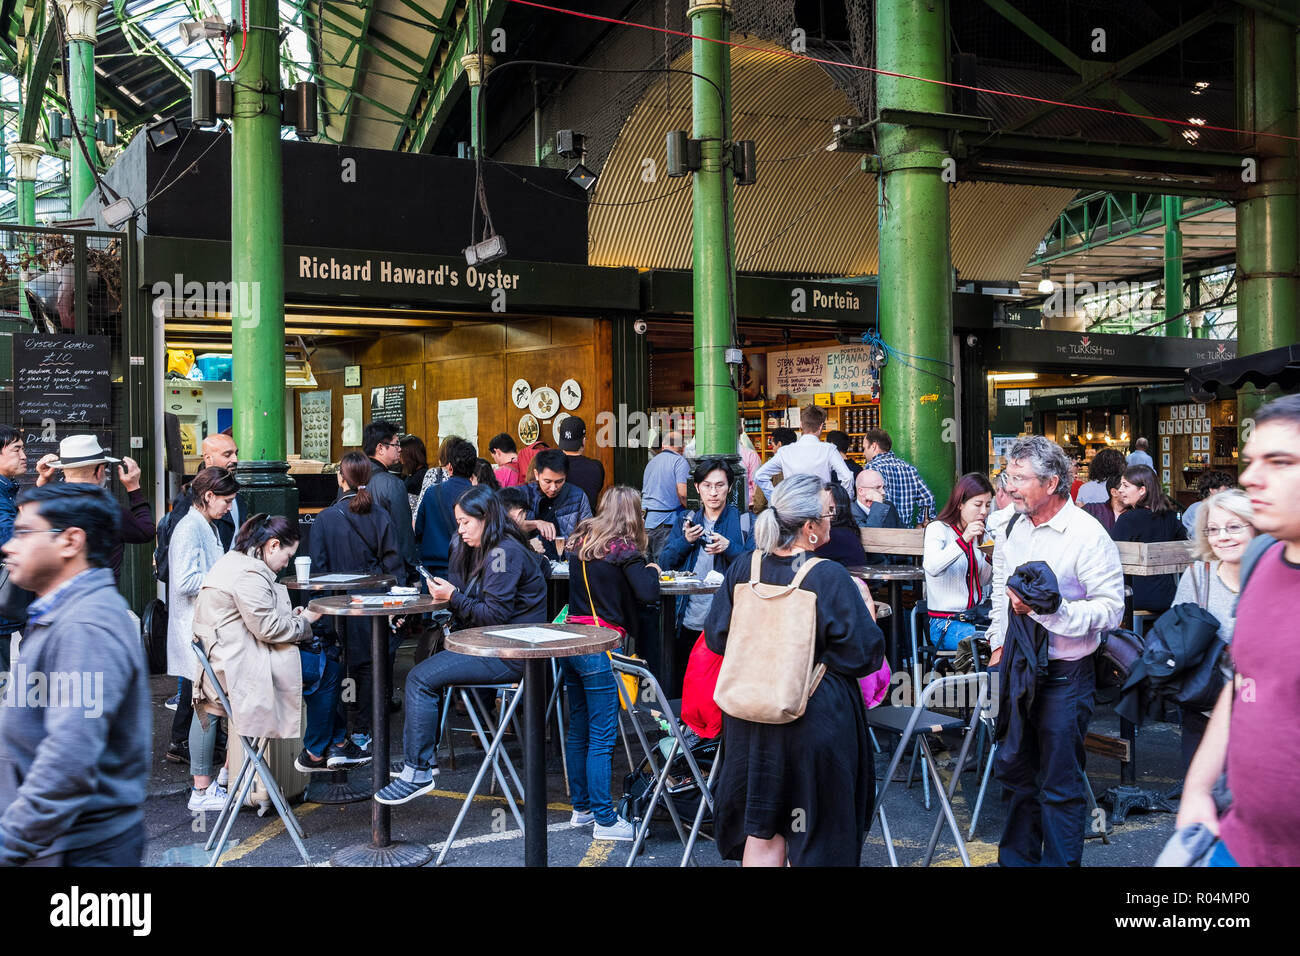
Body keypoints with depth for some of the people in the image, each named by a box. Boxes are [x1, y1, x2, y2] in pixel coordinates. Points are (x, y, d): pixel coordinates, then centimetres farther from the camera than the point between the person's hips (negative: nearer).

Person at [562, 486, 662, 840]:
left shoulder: (581, 541, 9)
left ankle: (582, 808, 27)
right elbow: (647, 593, -19)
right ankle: (604, 820, 4)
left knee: (577, 731, 15)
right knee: (601, 738, -2)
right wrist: (652, 570, 1)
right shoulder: (624, 549, -9)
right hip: (601, 647, -7)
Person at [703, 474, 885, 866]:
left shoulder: (742, 571, -6)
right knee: (815, 837, 13)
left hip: (751, 719, 4)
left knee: (760, 833, 17)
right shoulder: (830, 577, -19)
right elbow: (865, 655, -14)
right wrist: (864, 606, 2)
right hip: (815, 722, -4)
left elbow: (716, 637, 4)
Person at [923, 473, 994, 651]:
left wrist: (991, 556, -5)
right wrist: (963, 540, -34)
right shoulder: (938, 529, -6)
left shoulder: (981, 535, 14)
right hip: (945, 623, -6)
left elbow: (984, 581, 13)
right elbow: (931, 568, -26)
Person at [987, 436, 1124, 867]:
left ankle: (1059, 862, 18)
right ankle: (1017, 856, 37)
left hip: (1064, 675, -7)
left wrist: (1045, 609, -27)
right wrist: (999, 645, 16)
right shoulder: (1012, 529, 6)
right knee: (1014, 767, 19)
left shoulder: (1088, 536, -16)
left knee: (1060, 784, 3)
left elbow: (1111, 608, -19)